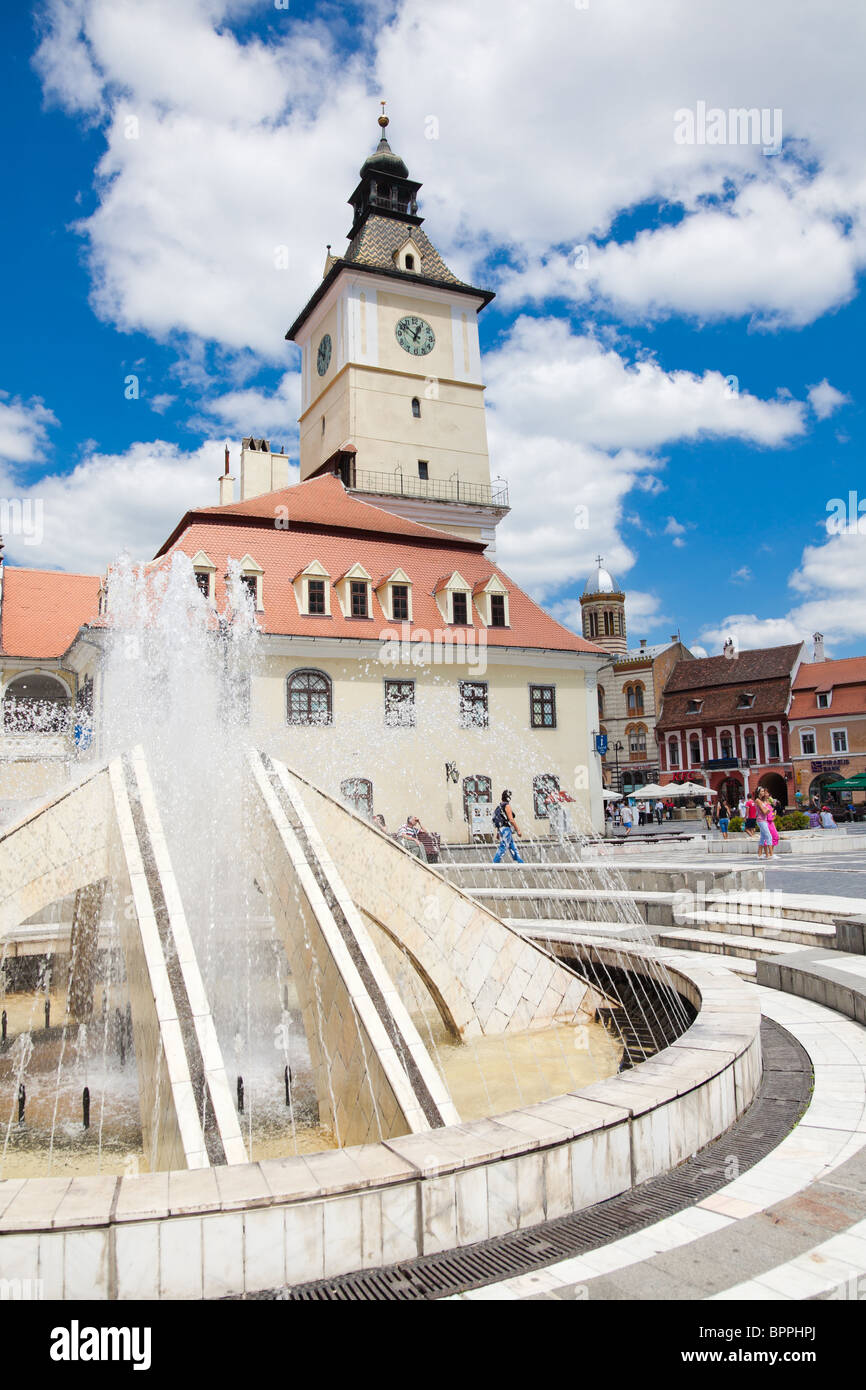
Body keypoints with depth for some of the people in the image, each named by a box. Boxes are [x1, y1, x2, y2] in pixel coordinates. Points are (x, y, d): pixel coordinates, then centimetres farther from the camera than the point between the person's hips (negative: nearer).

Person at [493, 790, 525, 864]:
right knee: (503, 846, -12)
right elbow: (511, 819, -16)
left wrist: (499, 833, 26)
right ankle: (495, 862, -15)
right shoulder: (507, 805, -10)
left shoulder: (499, 807, 18)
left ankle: (519, 861, 16)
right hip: (506, 828, -10)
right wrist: (518, 830, -12)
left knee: (512, 847, 12)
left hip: (501, 829, 10)